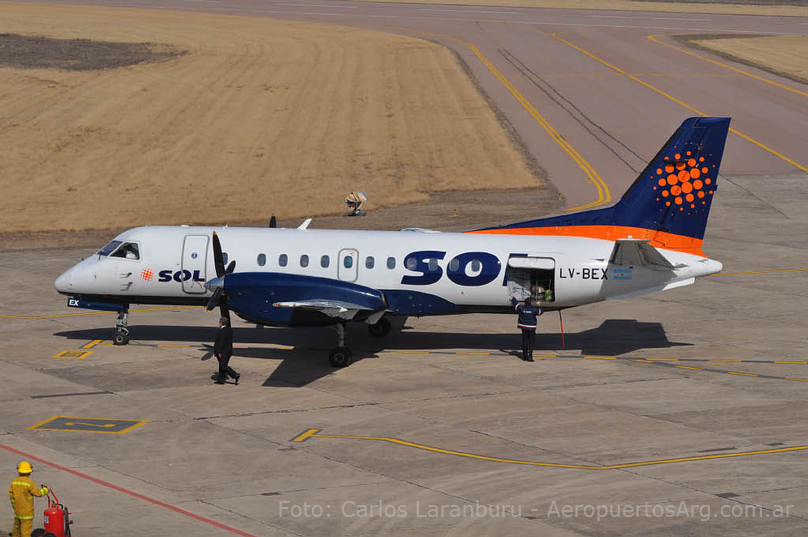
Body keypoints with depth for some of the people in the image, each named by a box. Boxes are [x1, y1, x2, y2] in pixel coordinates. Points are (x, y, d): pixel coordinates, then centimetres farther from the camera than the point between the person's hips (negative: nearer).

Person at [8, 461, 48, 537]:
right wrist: (45, 490, 4)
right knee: (26, 528, -1)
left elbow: (11, 494, 5)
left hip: (17, 509, 6)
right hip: (26, 510, -6)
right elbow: (38, 493, -15)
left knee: (17, 526, 19)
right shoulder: (29, 482, -19)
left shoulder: (15, 481, -1)